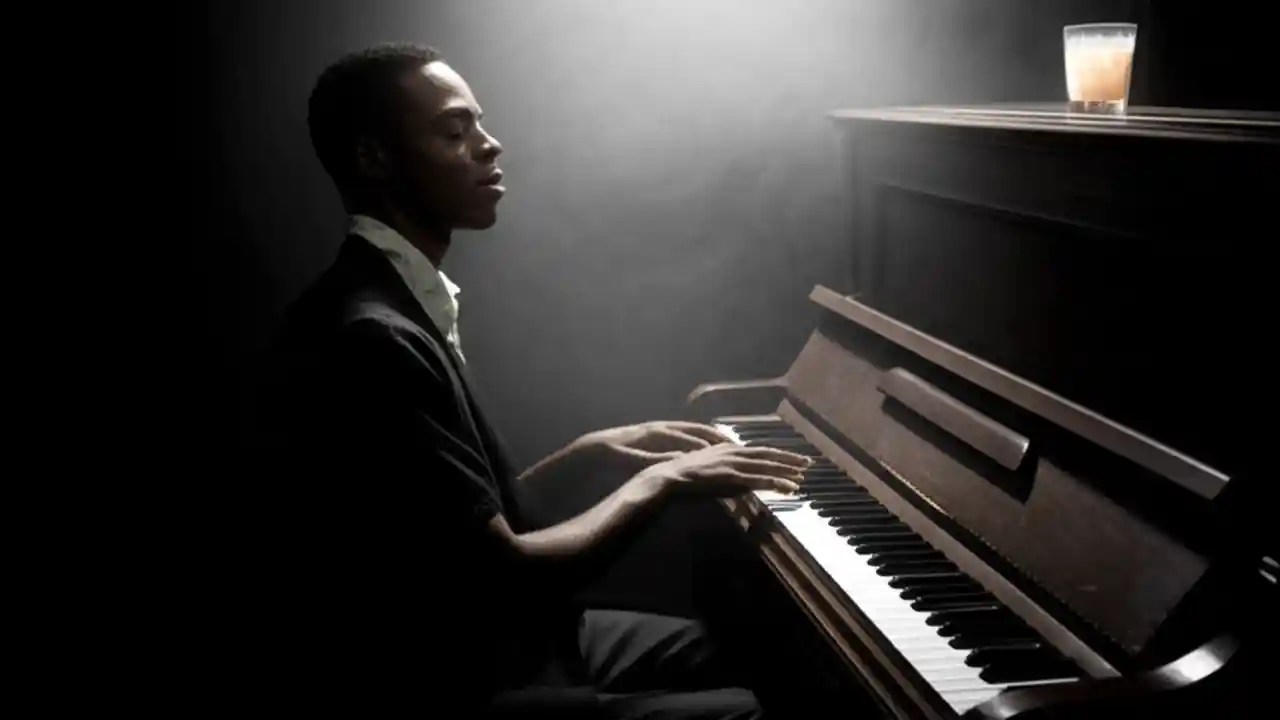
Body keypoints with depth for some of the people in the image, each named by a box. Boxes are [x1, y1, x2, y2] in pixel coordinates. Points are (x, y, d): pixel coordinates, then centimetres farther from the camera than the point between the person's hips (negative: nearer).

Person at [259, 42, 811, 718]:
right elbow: (510, 575, -24)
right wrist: (660, 480, -13)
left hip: (470, 646, 10)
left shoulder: (399, 303, 6)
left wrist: (588, 453, 8)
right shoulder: (371, 339, -26)